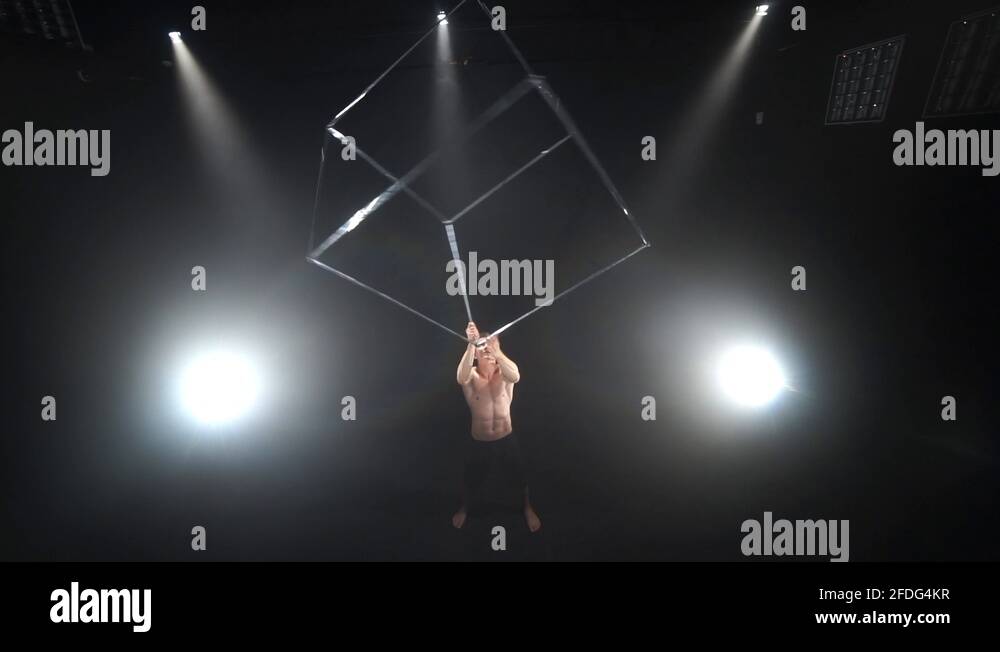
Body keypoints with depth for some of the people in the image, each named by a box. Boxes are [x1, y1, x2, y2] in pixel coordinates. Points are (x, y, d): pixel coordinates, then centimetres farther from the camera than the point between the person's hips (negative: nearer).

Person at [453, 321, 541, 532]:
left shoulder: (504, 372, -12)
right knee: (471, 479, 18)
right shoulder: (472, 375, -15)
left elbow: (516, 376, -38)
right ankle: (465, 508, 48)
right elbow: (461, 378, -41)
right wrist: (471, 344, -54)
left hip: (506, 439, 1)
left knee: (517, 478, 16)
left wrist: (494, 348, -53)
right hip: (479, 442, 0)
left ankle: (527, 509, 44)